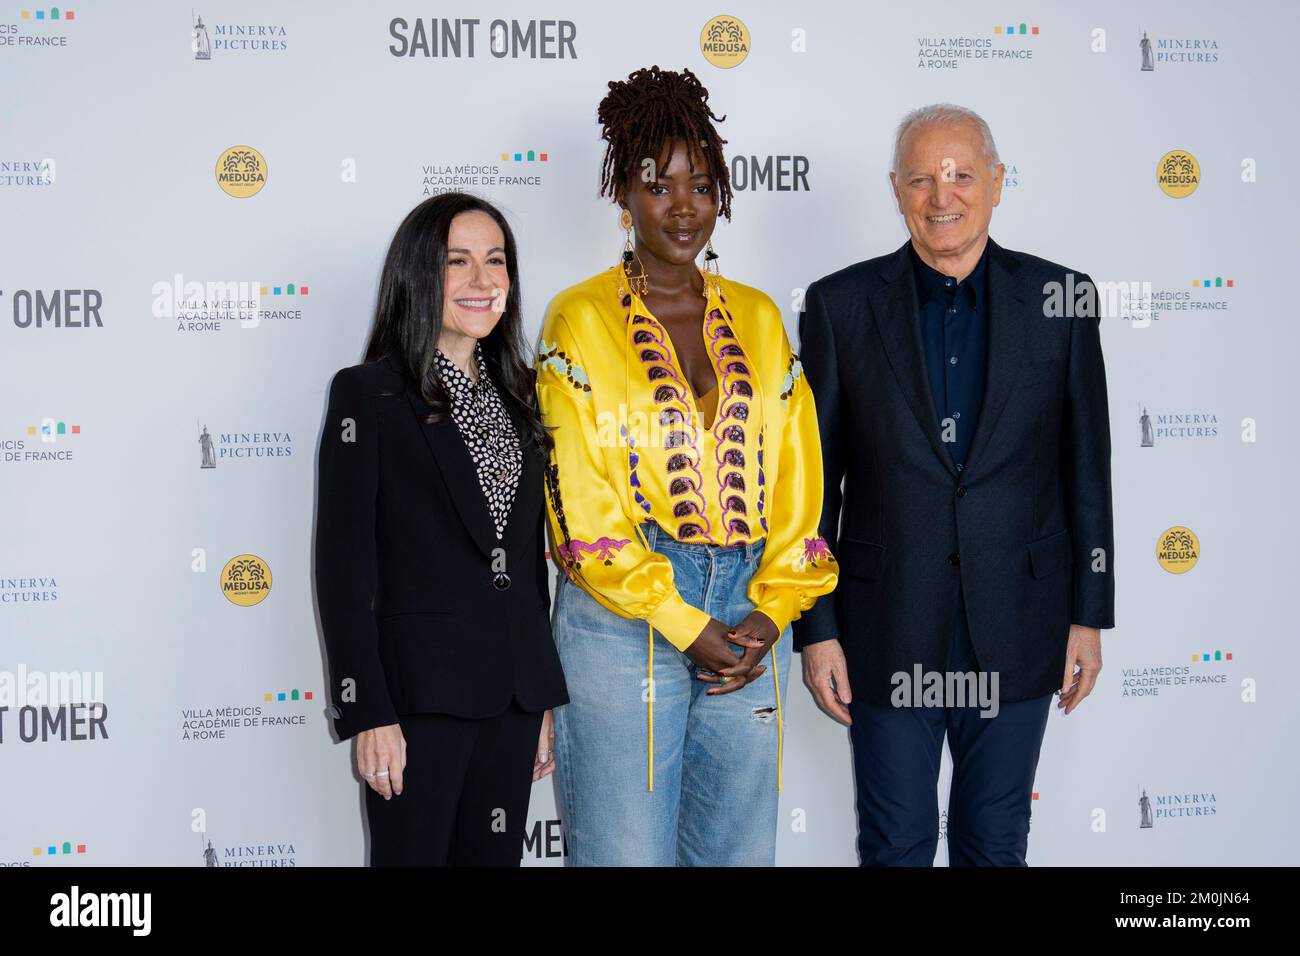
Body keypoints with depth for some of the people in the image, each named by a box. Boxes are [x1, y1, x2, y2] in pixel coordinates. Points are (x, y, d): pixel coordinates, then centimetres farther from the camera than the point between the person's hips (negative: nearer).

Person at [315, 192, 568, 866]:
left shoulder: (516, 395, 12)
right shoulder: (368, 394, -5)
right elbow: (343, 564, -10)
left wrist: (542, 700, 14)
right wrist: (368, 713, -15)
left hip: (512, 695, 6)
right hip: (419, 691, -5)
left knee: (497, 855, 11)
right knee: (413, 853, 2)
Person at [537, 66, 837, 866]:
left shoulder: (758, 316, 13)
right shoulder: (579, 321, -1)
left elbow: (797, 477, 11)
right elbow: (580, 502, -7)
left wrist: (773, 611, -2)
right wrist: (685, 626, -11)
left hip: (750, 624, 4)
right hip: (624, 616, -4)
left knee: (739, 849, 10)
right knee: (627, 850, -1)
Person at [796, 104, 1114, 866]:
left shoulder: (1058, 297, -1)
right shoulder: (842, 305, -3)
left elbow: (1086, 467, 3)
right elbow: (813, 479, -1)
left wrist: (1089, 613, 2)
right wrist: (816, 629, -3)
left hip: (1016, 628, 1)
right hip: (888, 627, 0)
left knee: (997, 844, 14)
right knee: (895, 844, 12)